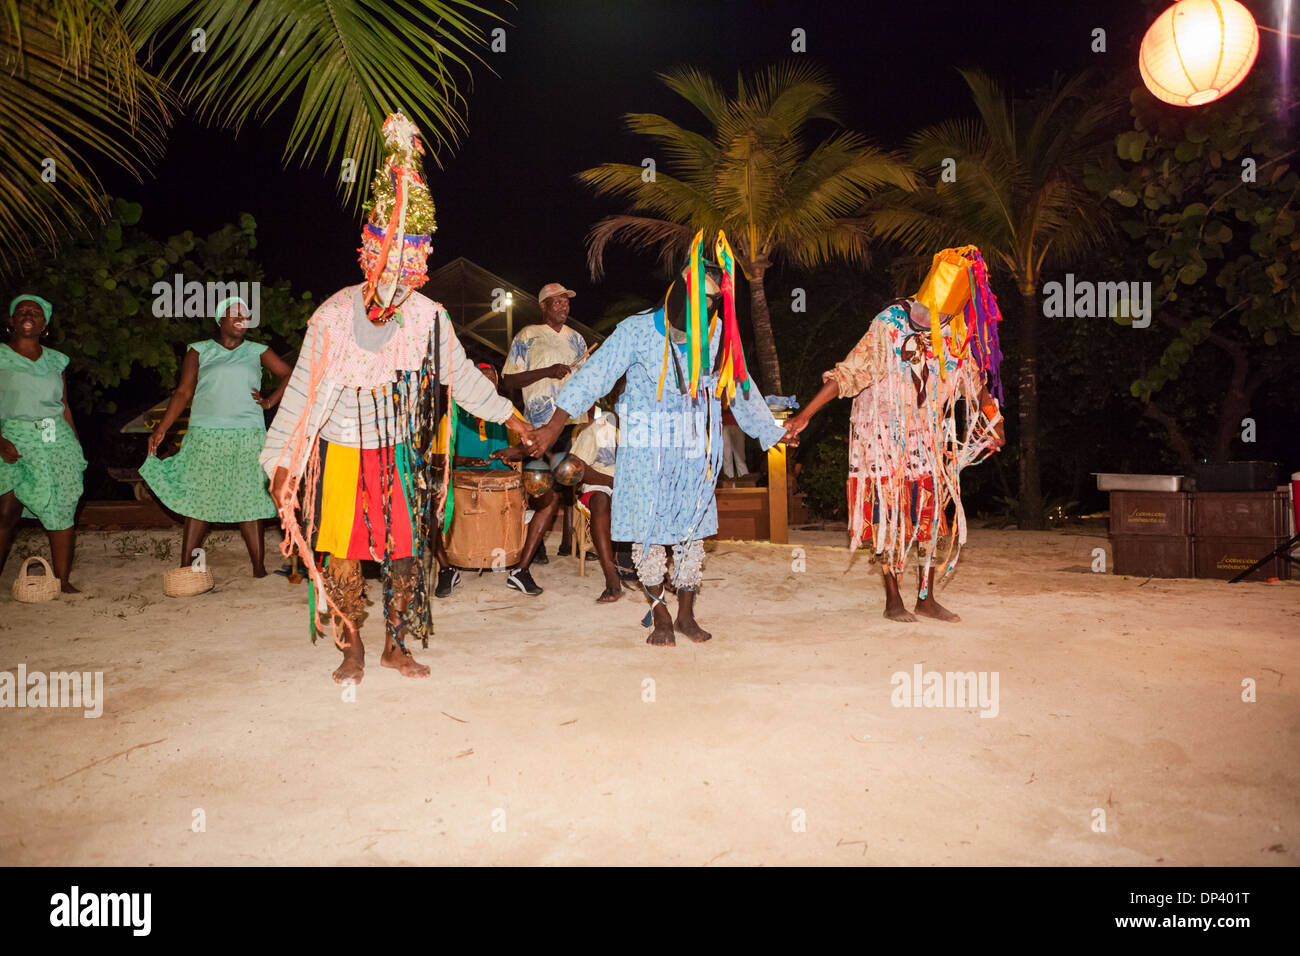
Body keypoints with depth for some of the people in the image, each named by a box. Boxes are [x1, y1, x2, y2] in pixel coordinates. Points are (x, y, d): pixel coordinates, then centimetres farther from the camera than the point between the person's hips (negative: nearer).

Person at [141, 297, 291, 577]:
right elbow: (183, 392, 5)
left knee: (249, 501, 0)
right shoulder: (200, 351, 10)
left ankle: (259, 567, 1)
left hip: (248, 438, 1)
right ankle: (185, 567, 2)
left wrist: (270, 401, 5)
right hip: (206, 437, -1)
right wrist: (161, 429, -2)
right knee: (198, 501, -3)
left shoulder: (257, 352, 13)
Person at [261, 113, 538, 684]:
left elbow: (462, 376, 8)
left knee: (406, 555, 4)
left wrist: (510, 418, 14)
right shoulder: (333, 315, -13)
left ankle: (396, 646, 22)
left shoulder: (429, 318, -7)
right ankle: (352, 649, 21)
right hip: (342, 454, -2)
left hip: (401, 456, 2)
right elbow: (303, 393, -7)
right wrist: (282, 462, -7)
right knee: (342, 558, 0)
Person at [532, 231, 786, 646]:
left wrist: (771, 433, 22)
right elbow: (595, 374, -12)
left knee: (693, 527, 7)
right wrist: (556, 422, -20)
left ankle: (686, 614, 21)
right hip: (647, 448, -3)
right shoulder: (639, 330, -8)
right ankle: (660, 615, 16)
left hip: (696, 450, 4)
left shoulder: (718, 336, 5)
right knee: (648, 528, -1)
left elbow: (741, 390, 17)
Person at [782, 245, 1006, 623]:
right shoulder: (888, 326, -16)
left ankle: (926, 597, 17)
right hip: (886, 434, -5)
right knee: (890, 513, -1)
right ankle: (892, 599, 11)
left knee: (931, 512, 6)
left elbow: (974, 380, 14)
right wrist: (805, 415, -21)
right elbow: (847, 374, -17)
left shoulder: (956, 334, -2)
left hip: (928, 437, 5)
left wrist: (993, 420, 19)